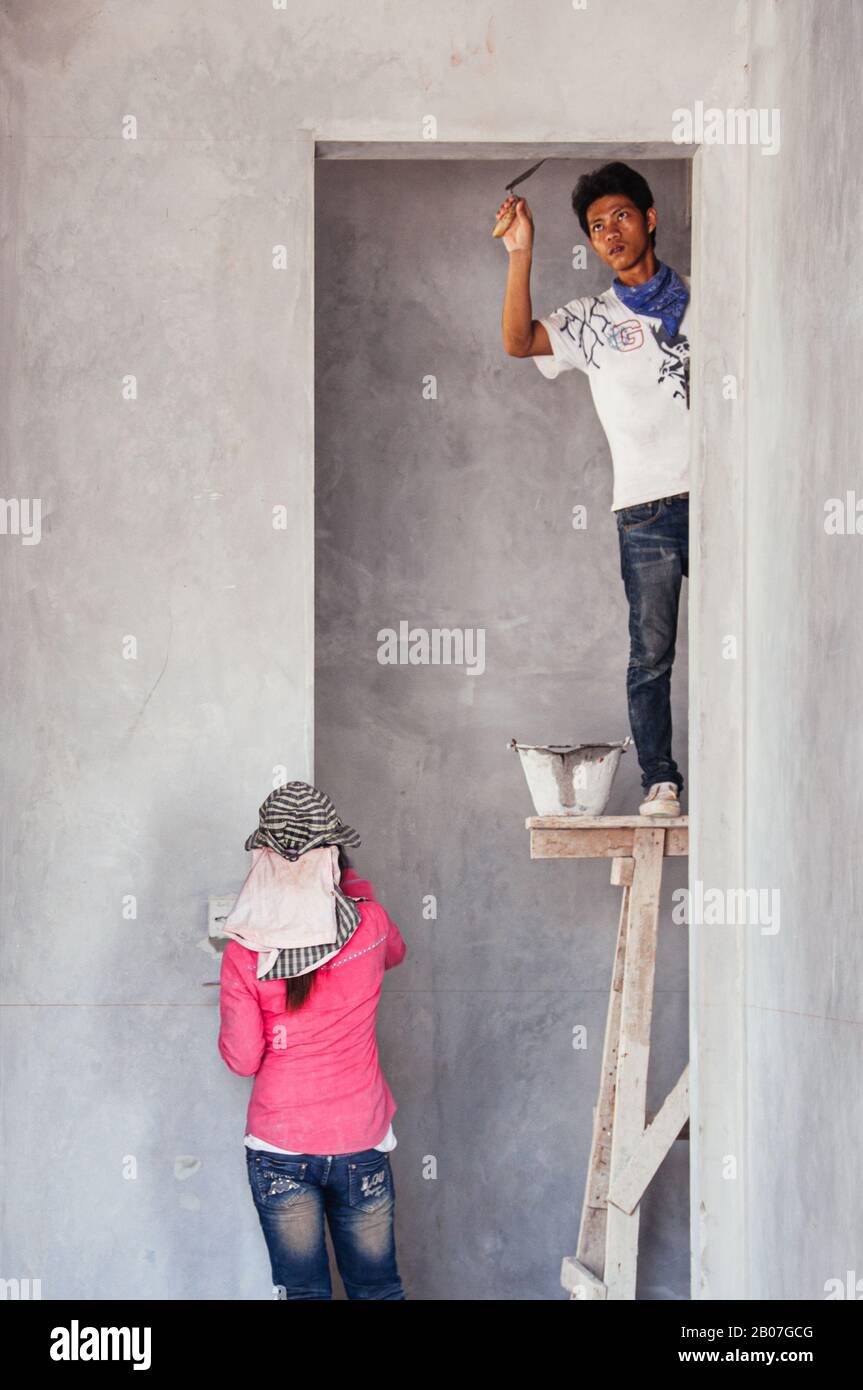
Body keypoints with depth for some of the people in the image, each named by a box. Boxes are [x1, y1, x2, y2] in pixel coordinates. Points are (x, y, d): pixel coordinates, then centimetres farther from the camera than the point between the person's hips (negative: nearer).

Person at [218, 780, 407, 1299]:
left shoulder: (245, 955, -14)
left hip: (280, 1149, -1)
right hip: (361, 1144, 2)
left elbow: (242, 1058, -6)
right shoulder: (370, 926, -9)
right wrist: (349, 877, 27)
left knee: (303, 1290, 10)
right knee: (377, 1286, 16)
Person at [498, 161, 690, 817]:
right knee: (651, 652, -1)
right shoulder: (590, 319, 11)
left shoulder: (701, 297, 13)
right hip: (647, 505, 0)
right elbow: (519, 341, -6)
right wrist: (521, 255, -11)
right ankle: (660, 779, 7)